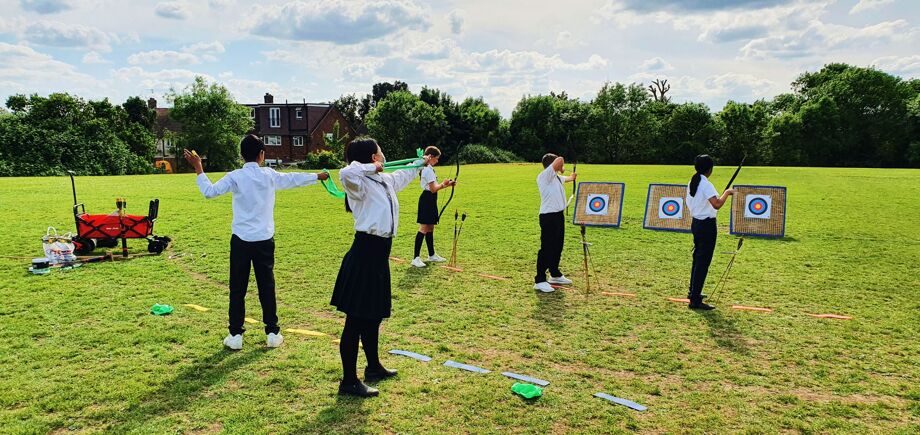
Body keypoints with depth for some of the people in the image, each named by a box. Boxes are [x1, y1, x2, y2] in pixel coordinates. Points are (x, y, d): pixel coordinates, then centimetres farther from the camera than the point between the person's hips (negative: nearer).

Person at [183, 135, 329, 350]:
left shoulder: (235, 176, -7)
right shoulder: (269, 175, 0)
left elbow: (209, 191, -10)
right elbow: (293, 178, 15)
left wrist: (198, 168, -1)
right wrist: (317, 176, 31)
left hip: (241, 241, -1)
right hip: (265, 241, 2)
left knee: (237, 289, 7)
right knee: (267, 287, 9)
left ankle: (235, 335, 10)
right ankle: (272, 333, 14)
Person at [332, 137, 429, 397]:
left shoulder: (384, 180, 12)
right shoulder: (361, 183, -15)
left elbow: (402, 176, 35)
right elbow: (346, 173, -40)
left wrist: (421, 163, 51)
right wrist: (371, 167, -22)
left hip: (379, 253, 10)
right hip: (366, 252, -10)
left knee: (373, 315, 22)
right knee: (356, 319, -2)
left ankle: (374, 367, 38)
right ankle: (349, 381, 7)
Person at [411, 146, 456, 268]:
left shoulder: (427, 169, 16)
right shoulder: (428, 170, -15)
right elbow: (433, 189, -18)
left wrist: (445, 185, 9)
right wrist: (443, 184, -2)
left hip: (430, 200, 10)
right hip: (427, 199, -10)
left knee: (430, 228, 16)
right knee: (423, 229, -11)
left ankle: (432, 255, 25)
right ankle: (416, 258, -11)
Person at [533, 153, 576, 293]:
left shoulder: (557, 177, 14)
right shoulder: (544, 176, -15)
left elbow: (565, 179, 39)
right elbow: (559, 160, -27)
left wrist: (572, 177, 59)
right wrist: (560, 166, -4)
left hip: (558, 215, 10)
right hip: (548, 217, -10)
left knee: (557, 247, 18)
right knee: (546, 249, -7)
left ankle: (555, 275, 33)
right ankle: (540, 281, -1)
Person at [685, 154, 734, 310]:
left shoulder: (692, 183, 8)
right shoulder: (706, 185, -19)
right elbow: (717, 205, -30)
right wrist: (727, 193, -14)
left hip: (696, 223, 9)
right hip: (707, 225, -9)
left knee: (698, 259, 21)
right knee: (703, 262, -6)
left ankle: (693, 292, 32)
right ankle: (695, 300, -4)